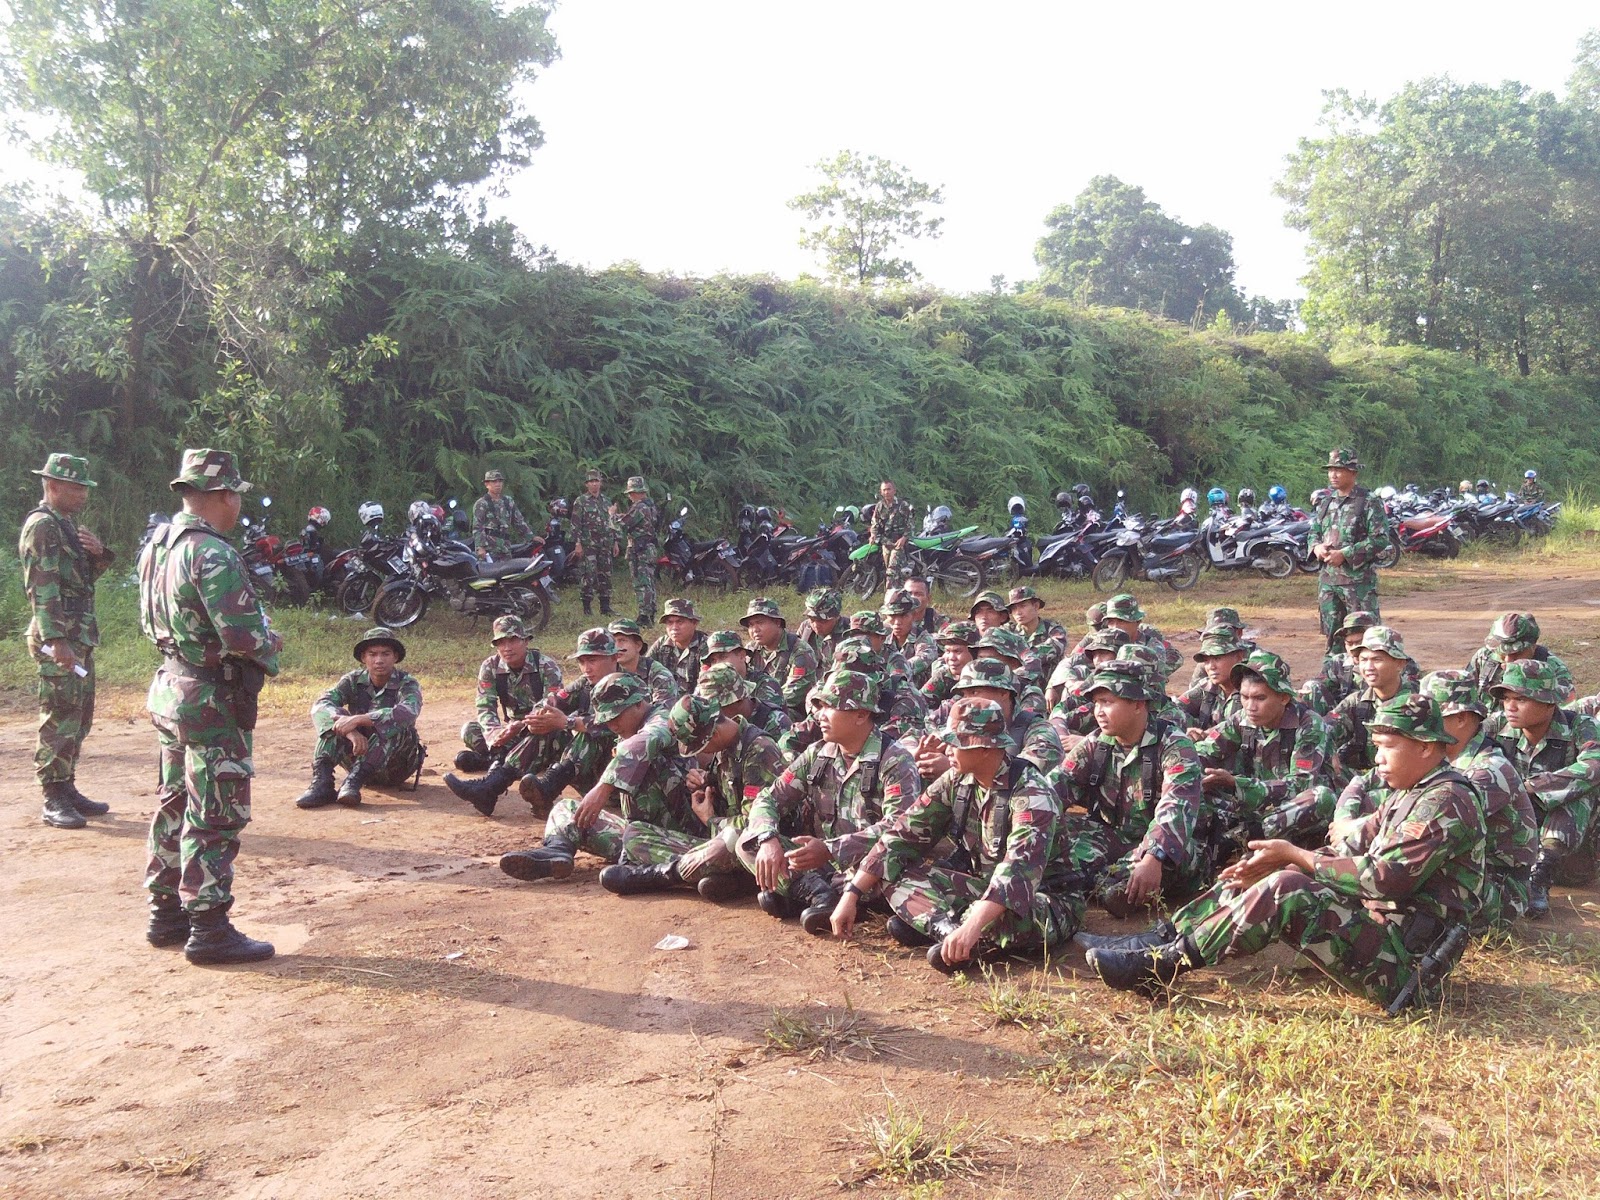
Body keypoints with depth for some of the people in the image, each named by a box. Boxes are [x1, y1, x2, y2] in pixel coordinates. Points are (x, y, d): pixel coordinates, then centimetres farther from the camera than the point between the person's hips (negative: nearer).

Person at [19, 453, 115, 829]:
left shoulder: (67, 524, 17)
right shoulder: (42, 525, -12)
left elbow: (84, 575, 23)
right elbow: (42, 587, -19)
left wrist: (99, 554, 1)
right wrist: (55, 640, -25)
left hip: (81, 637, 10)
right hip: (60, 638, -10)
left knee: (79, 718, 13)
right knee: (59, 719, -7)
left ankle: (67, 789, 22)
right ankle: (53, 802, -2)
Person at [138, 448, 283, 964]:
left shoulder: (157, 547, 9)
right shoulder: (213, 554, -21)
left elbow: (150, 622, 16)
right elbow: (243, 635, -27)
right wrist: (271, 648, -4)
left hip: (169, 689, 10)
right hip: (213, 699, -10)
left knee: (175, 805, 18)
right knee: (215, 816, -2)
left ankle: (166, 912, 29)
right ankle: (208, 929, 4)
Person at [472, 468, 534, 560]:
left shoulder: (508, 502, 18)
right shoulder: (481, 504, -1)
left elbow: (519, 522, 22)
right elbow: (477, 528, -8)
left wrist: (531, 537, 15)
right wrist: (480, 547, -19)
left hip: (505, 548, 6)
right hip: (488, 548, -6)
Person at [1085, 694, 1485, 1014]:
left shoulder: (1445, 803, -14)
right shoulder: (1411, 795, 18)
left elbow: (1386, 878, -22)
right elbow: (1351, 850, 14)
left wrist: (1294, 856, -16)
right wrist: (1271, 864, -2)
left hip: (1403, 962, -10)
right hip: (1372, 925, 10)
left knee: (1286, 891, -29)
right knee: (1262, 878, 4)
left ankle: (1162, 966, -24)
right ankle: (1159, 941, -1)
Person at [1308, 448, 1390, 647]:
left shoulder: (1369, 504, -7)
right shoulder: (1326, 503, 13)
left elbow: (1380, 539, -13)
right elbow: (1313, 532, 22)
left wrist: (1344, 554, -18)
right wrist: (1316, 547, -2)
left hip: (1359, 580, -6)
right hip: (1327, 577, 6)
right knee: (1332, 633, 12)